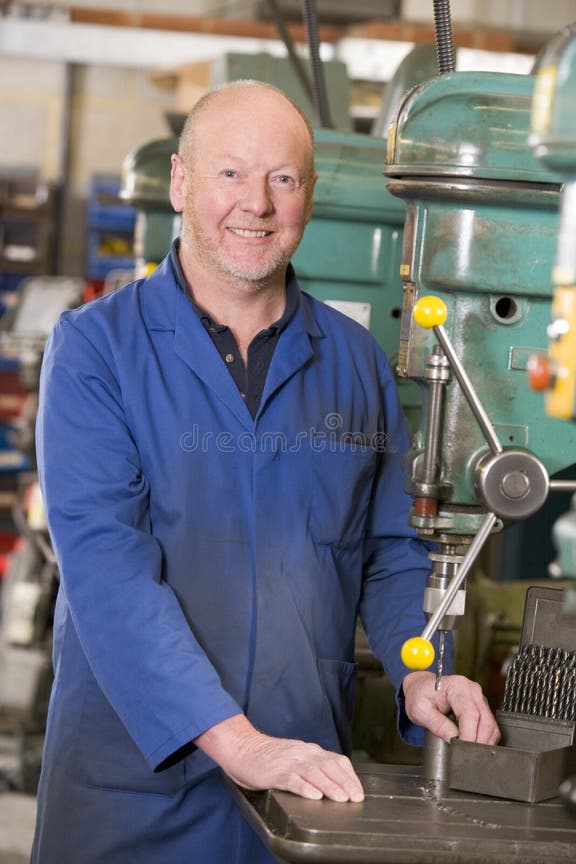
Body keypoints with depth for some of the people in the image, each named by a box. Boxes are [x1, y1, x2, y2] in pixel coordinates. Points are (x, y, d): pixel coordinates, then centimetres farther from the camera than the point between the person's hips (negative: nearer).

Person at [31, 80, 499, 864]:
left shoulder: (356, 361, 8)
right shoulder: (95, 347, -4)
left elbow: (392, 548, 13)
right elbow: (101, 556, -15)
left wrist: (420, 674, -7)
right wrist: (234, 739, -25)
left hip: (306, 779, 3)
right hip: (133, 780, -3)